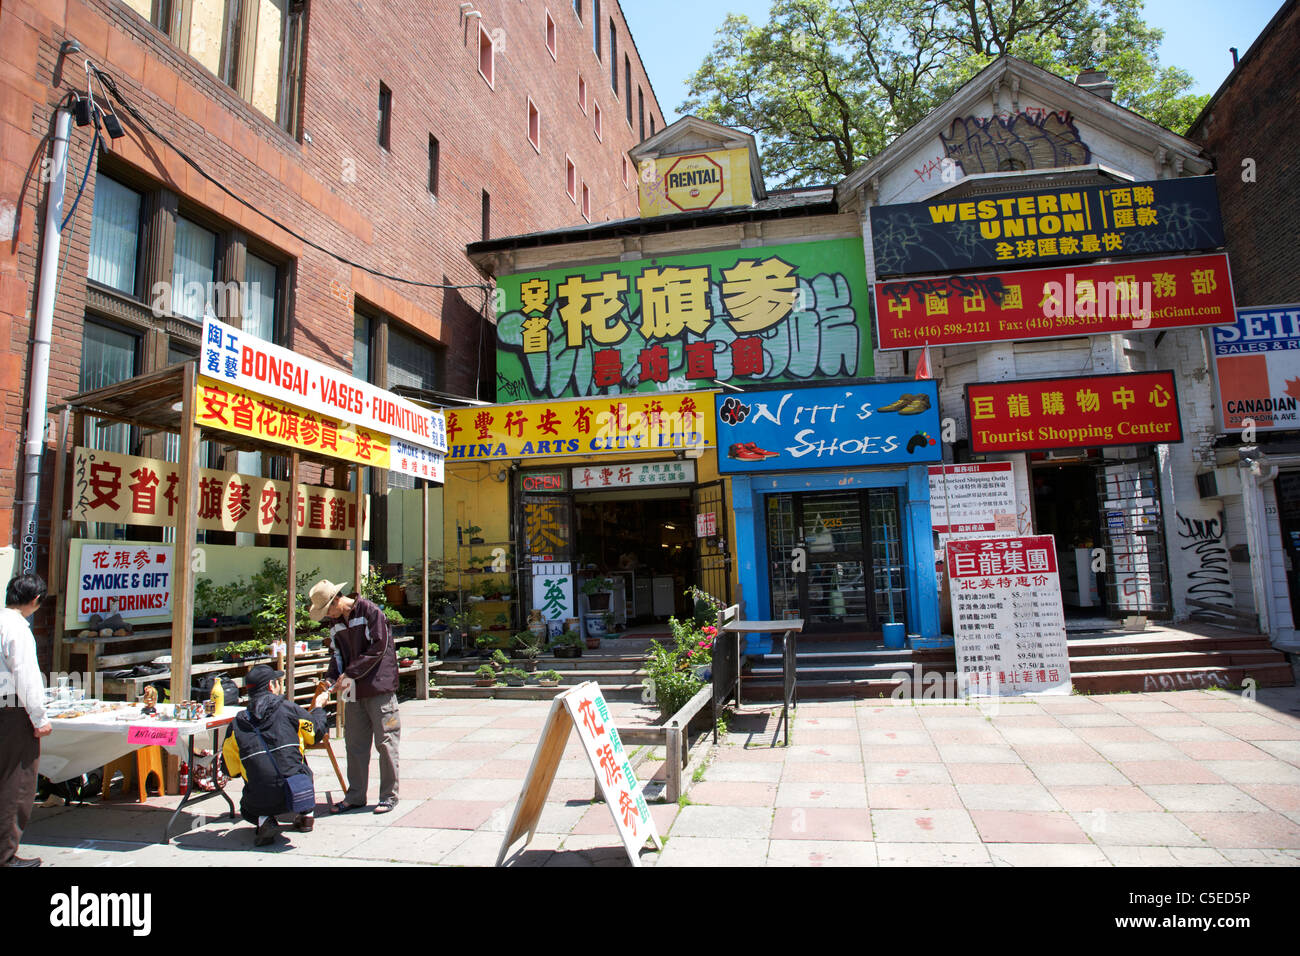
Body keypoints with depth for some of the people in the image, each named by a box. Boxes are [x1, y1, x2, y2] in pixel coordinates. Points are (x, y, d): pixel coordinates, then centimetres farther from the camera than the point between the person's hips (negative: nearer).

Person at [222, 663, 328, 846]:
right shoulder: (288, 708, -1)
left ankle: (263, 820, 3)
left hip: (259, 802, 1)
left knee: (247, 807, 35)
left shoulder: (237, 724, 5)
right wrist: (317, 708, 33)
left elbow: (231, 770, 12)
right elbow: (318, 732, 14)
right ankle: (306, 814, 26)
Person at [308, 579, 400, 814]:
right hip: (353, 692, 7)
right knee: (355, 745, 10)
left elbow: (378, 648, -15)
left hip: (379, 688, -7)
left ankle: (389, 796, 10)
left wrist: (350, 673, -15)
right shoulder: (336, 622, 12)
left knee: (385, 743, 0)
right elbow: (337, 653, 15)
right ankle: (355, 796, 21)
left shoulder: (370, 612, -11)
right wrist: (331, 678, -4)